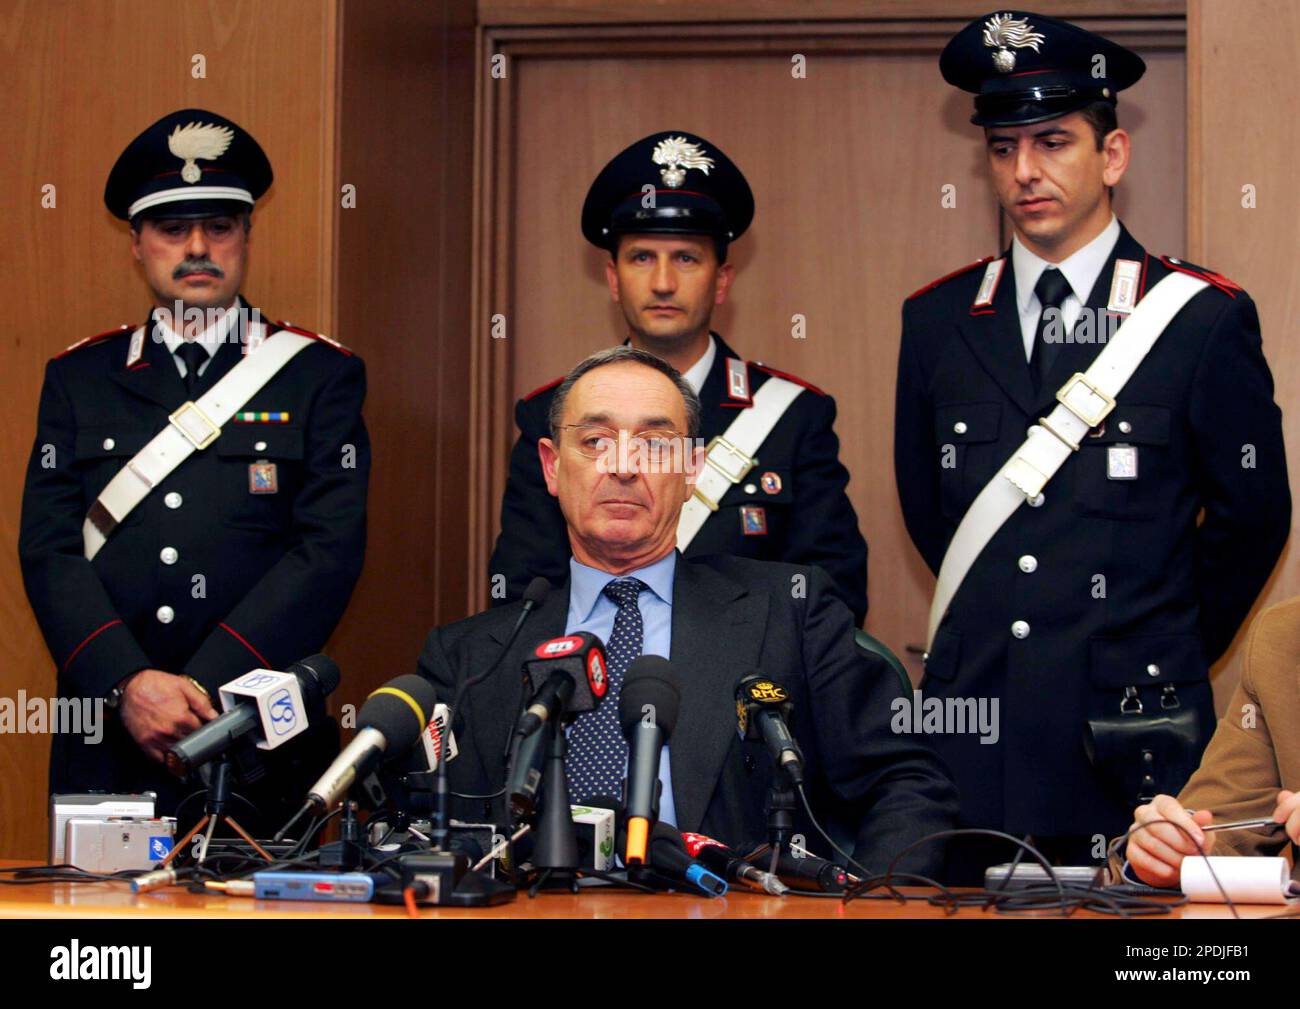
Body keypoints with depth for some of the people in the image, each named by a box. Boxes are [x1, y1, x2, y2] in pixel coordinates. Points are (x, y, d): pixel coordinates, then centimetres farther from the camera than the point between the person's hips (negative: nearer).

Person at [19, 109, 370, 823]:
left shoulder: (319, 376, 6)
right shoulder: (78, 379, 13)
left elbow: (330, 550, -5)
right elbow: (48, 550, 2)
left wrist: (204, 688, -15)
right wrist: (128, 684, -14)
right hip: (108, 753, 2)